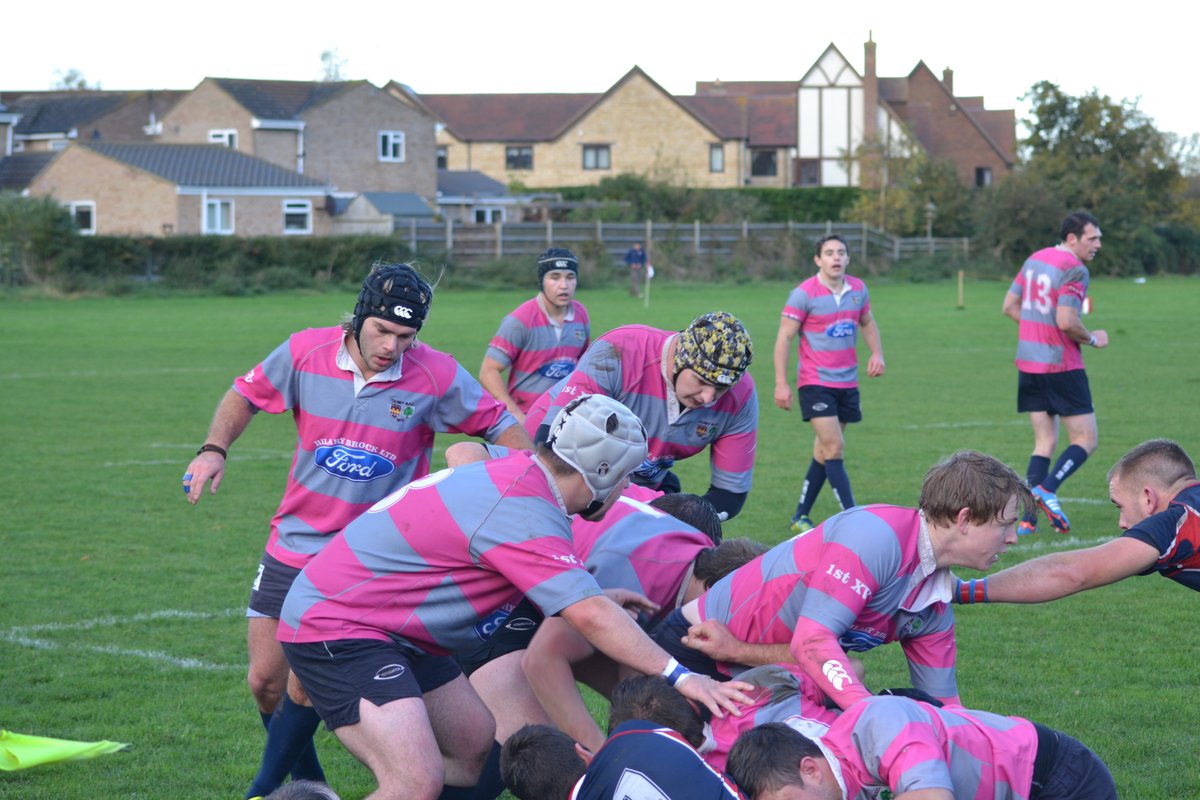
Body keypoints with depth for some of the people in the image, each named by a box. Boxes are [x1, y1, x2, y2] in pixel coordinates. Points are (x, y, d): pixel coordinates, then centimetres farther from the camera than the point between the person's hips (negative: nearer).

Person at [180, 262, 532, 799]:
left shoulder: (436, 376, -14)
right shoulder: (307, 352, -9)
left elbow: (501, 426, -2)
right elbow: (247, 393, 8)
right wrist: (215, 449, -7)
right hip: (294, 547, 3)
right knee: (266, 681, 6)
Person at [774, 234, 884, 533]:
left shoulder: (858, 289, 5)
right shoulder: (804, 294, -12)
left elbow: (867, 323, 22)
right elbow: (784, 337, -10)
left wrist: (877, 353, 4)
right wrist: (781, 383, -15)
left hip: (847, 382, 6)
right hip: (815, 382, -6)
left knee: (824, 452, 10)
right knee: (834, 448, -14)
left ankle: (800, 517, 21)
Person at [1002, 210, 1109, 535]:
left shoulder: (1035, 259, 11)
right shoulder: (1075, 270, -14)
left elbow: (1009, 305, 15)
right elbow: (1066, 321, -23)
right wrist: (1092, 338, -6)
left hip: (1028, 363, 8)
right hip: (1061, 367, -8)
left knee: (1045, 442, 11)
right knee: (1086, 440, 1)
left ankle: (1028, 518, 2)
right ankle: (1047, 489, -19)